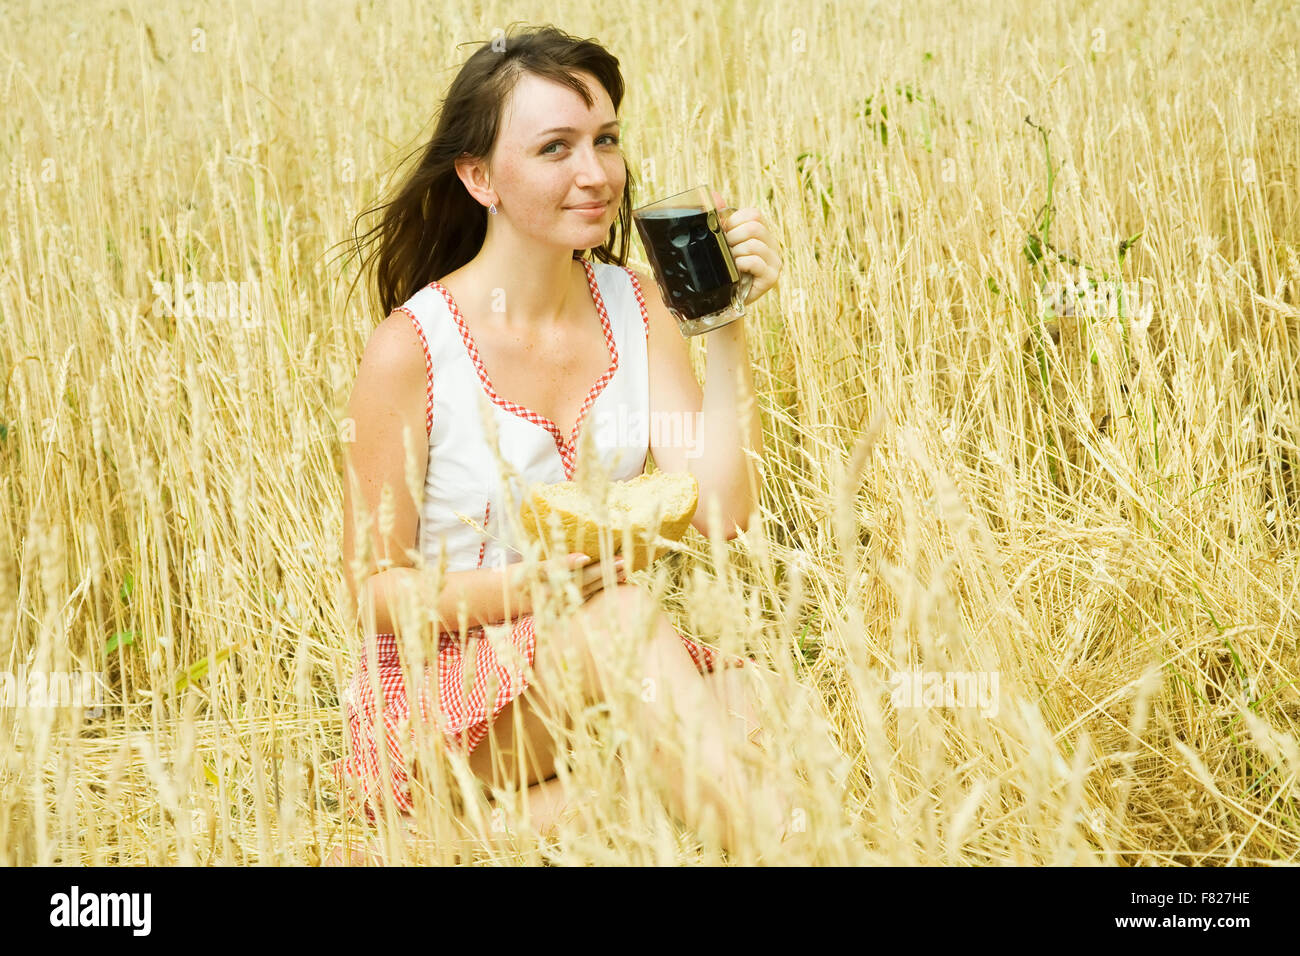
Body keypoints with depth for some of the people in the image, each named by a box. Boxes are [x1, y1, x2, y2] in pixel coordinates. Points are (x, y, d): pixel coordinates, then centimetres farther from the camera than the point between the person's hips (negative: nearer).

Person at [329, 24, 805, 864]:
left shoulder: (636, 308, 3)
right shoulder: (411, 349, -12)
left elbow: (721, 509, -7)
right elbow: (375, 585, -7)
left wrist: (729, 327, -14)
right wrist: (520, 588, -25)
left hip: (610, 669, 4)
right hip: (438, 696, -4)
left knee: (745, 703, -27)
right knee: (624, 614, -34)